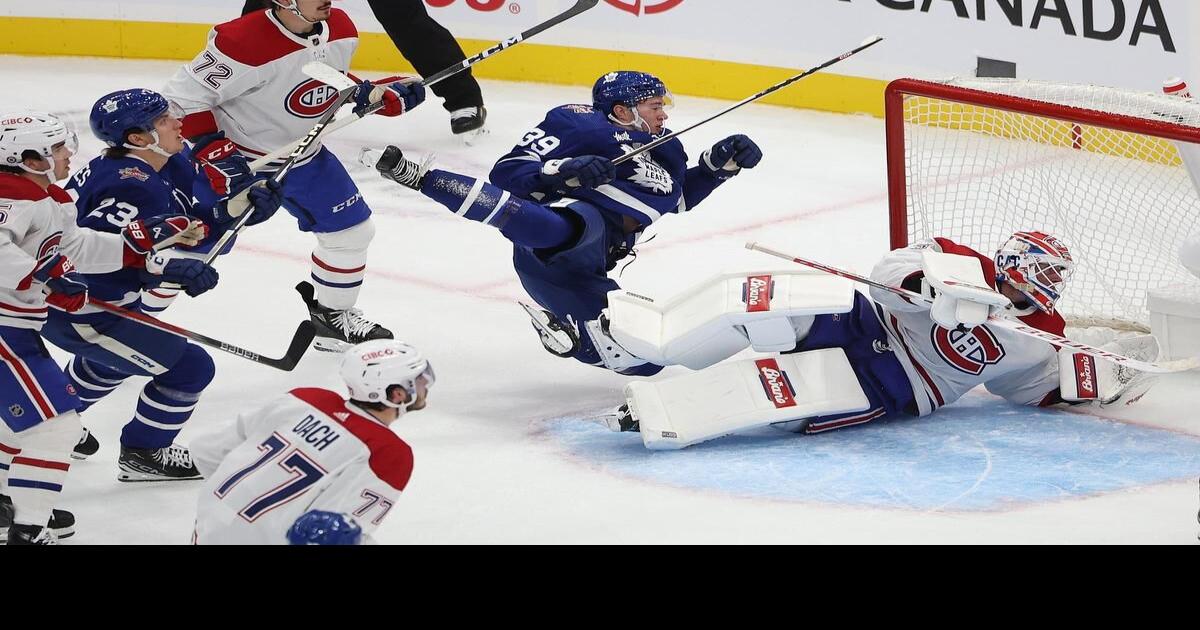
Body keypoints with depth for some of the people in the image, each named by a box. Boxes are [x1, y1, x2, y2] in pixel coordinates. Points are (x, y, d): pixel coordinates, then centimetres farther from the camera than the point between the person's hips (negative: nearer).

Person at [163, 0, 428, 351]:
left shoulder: (342, 31, -10)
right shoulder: (244, 42, -34)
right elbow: (185, 95, -27)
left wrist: (380, 94, -3)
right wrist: (211, 146, -33)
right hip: (237, 156, -7)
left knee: (353, 231, 12)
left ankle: (332, 315, 36)